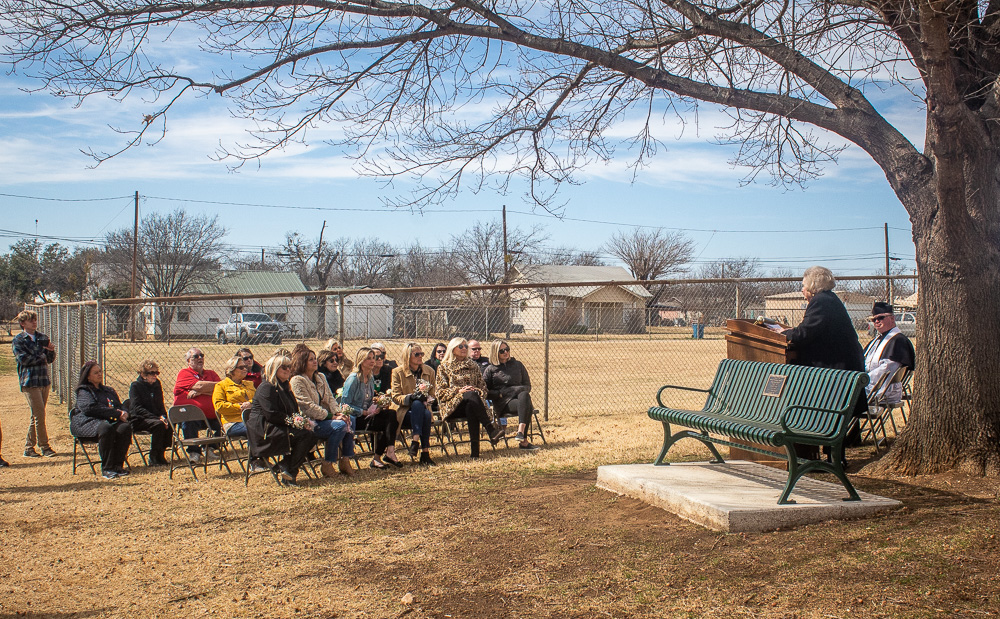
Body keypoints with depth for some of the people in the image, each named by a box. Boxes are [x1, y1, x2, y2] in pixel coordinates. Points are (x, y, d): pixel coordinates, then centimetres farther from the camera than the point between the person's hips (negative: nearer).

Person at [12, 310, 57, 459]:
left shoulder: (43, 337, 13)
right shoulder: (18, 340, -2)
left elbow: (50, 359, 12)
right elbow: (24, 359, -14)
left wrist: (51, 350, -8)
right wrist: (42, 353, -7)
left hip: (44, 380, 5)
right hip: (30, 382, -5)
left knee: (36, 416, 9)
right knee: (39, 415, -7)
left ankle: (29, 447, 18)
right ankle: (44, 447, 2)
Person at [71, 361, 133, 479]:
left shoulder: (109, 390, 27)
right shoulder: (83, 391, 7)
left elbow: (121, 406, 22)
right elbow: (90, 408, -12)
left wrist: (124, 413, -6)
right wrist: (116, 413, -17)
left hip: (109, 420, 5)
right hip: (87, 422, -5)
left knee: (125, 427, -28)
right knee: (106, 428, -38)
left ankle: (118, 465, -23)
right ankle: (106, 469, -32)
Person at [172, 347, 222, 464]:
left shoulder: (211, 374, 23)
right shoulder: (184, 373, 9)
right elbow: (199, 385, -10)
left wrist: (199, 391, -9)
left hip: (210, 416, 5)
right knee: (188, 423, -35)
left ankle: (211, 448, 6)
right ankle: (194, 452, -14)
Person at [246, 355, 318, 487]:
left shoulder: (284, 387, 21)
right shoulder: (267, 387, -10)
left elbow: (293, 411, 21)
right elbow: (271, 414, -20)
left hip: (277, 427, 9)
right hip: (263, 430, -9)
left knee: (311, 436, -13)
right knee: (305, 435, -24)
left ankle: (283, 468, -9)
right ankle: (288, 471, -14)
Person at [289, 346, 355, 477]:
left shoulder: (320, 377, 17)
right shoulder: (297, 381, -8)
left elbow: (330, 398, 14)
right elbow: (309, 407, -16)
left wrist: (339, 413, -7)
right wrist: (332, 416, -18)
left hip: (324, 418, 7)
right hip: (309, 422, -7)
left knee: (348, 421, -20)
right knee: (340, 425, -28)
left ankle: (345, 460, -12)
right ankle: (327, 464, -17)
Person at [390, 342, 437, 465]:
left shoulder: (429, 371, 11)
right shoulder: (398, 372, 0)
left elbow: (432, 394, 14)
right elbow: (396, 397, -3)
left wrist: (427, 400, -11)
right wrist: (411, 397, -22)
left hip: (423, 408, 3)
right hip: (403, 410, -3)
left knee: (427, 414, -35)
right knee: (417, 404, -37)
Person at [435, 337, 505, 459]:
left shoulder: (473, 366, 23)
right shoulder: (443, 367, 14)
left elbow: (483, 386, 19)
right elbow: (440, 391, 4)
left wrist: (478, 391, -5)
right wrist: (458, 391, -12)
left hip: (471, 403, 2)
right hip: (452, 406, -2)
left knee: (471, 408, -38)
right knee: (471, 395, -37)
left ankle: (475, 449, -46)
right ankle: (491, 429, -45)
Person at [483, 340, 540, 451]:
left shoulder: (518, 365, 22)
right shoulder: (490, 369, 13)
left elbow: (528, 386, 19)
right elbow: (485, 391, 5)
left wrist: (520, 390, -3)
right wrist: (500, 394, -8)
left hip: (519, 396, 3)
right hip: (502, 404, -3)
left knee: (524, 395, -37)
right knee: (527, 406, -34)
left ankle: (521, 432, -46)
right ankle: (524, 441, -40)